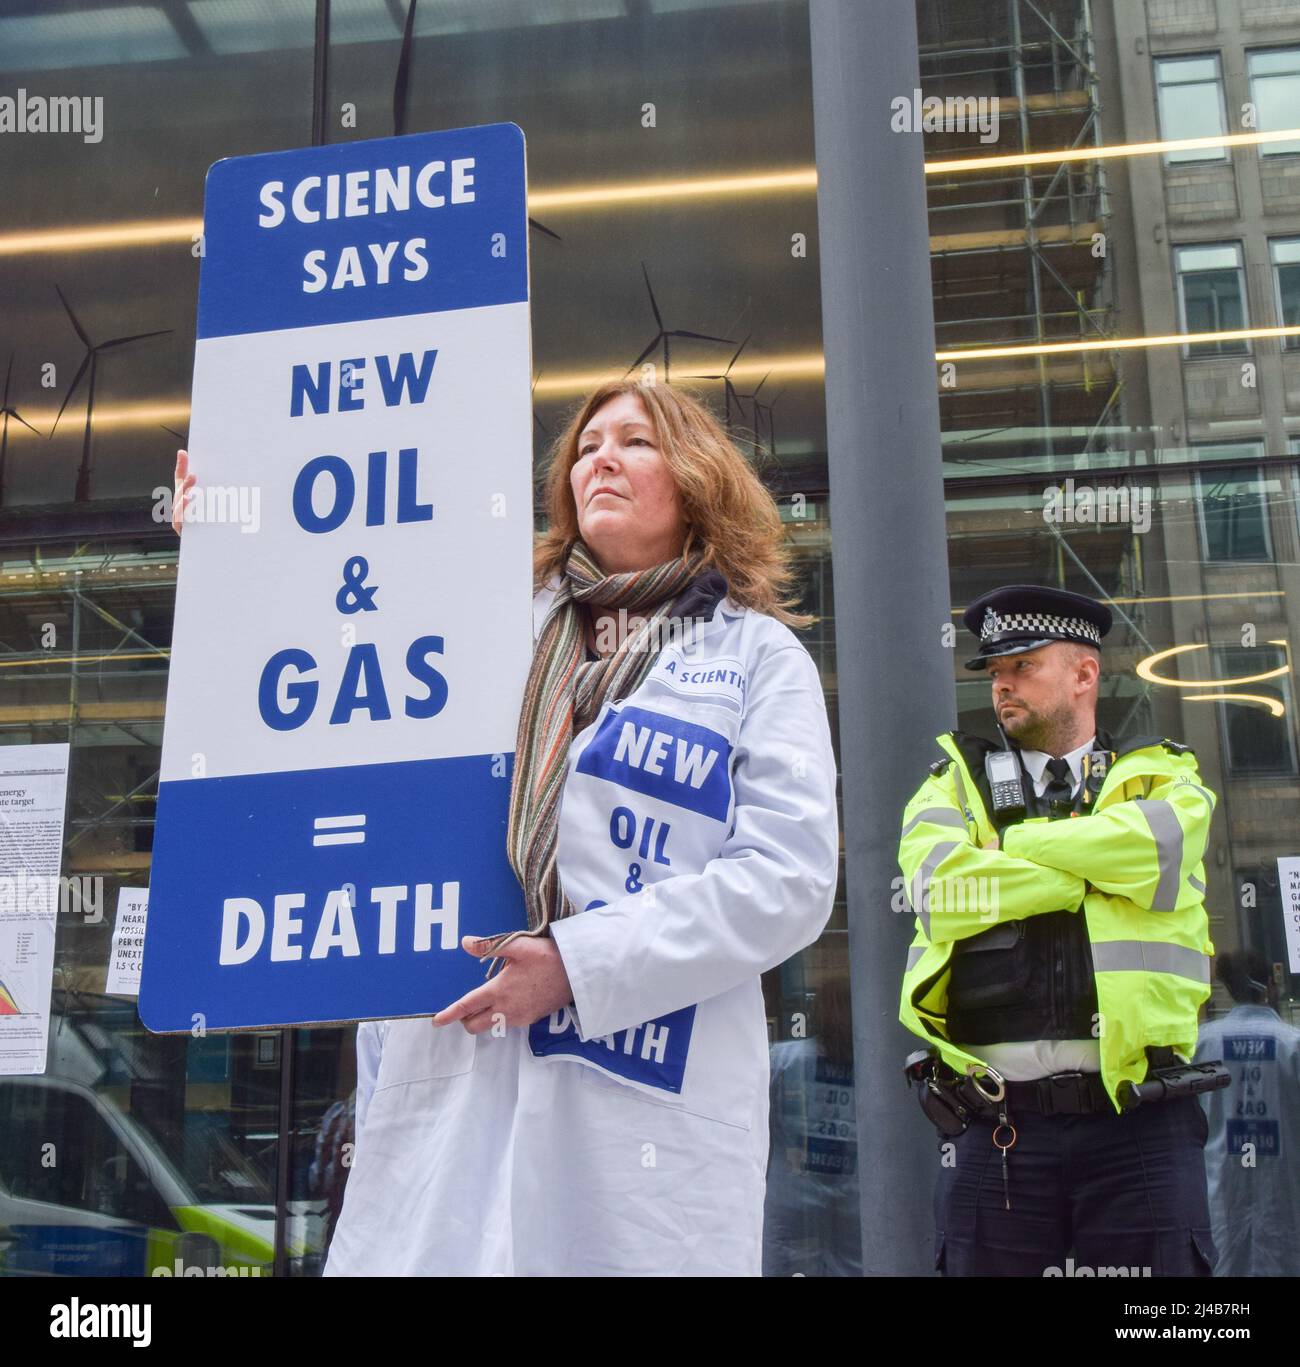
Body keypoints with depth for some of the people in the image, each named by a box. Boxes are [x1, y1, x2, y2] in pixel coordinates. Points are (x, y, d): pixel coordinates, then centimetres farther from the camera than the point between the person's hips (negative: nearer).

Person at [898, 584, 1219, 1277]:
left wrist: (1007, 843, -2)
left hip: (1141, 1120, 0)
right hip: (997, 1122, 1)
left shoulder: (1164, 775, 14)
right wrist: (1097, 872, -4)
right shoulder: (957, 782, 15)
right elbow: (938, 888, -7)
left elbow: (1154, 851, -11)